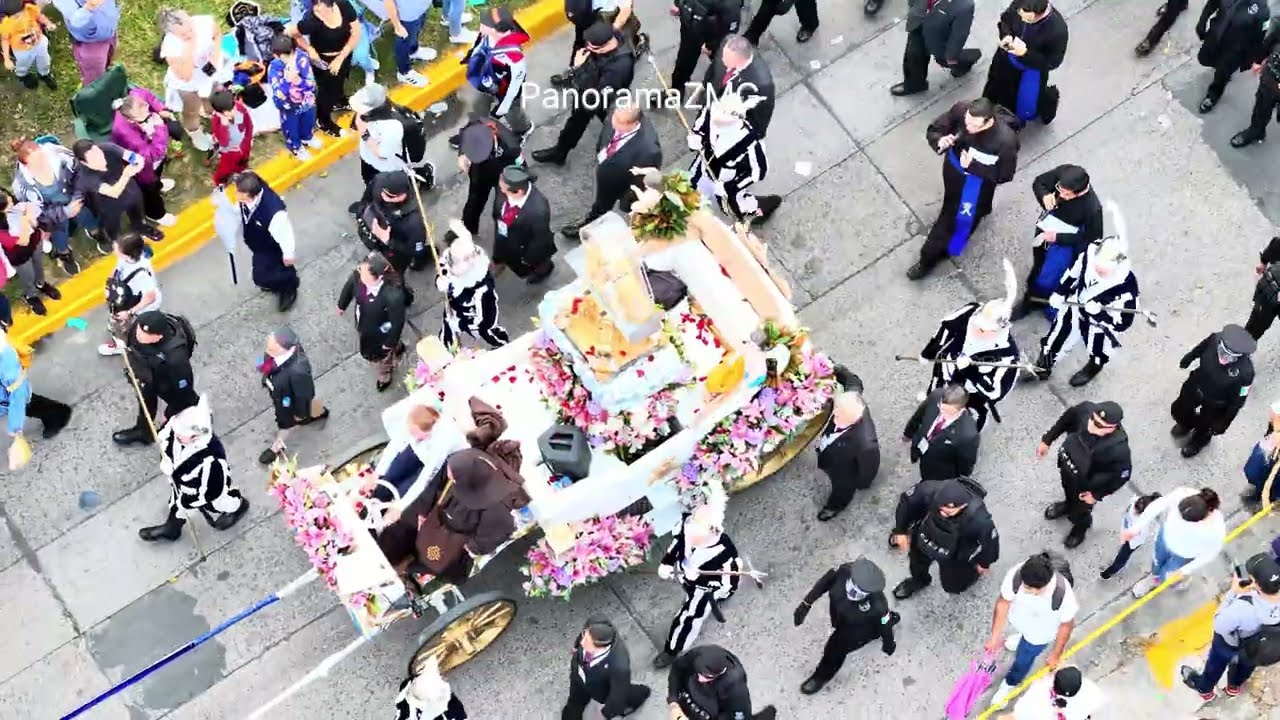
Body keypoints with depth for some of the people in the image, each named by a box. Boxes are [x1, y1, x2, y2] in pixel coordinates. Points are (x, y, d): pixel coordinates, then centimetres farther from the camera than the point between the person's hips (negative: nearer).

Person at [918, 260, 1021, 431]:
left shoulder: (1007, 354, -41)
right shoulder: (970, 312, -29)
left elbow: (995, 392, -37)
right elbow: (946, 326, -6)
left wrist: (969, 367, -46)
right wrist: (929, 353, 7)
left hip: (971, 398, -5)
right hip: (946, 375, 5)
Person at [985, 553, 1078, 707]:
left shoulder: (1063, 595, -43)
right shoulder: (1015, 575, -39)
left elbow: (1066, 625, -22)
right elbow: (1003, 603, -18)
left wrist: (1056, 654, -7)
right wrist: (995, 637, -9)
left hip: (1041, 632, -2)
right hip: (1018, 620, 2)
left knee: (1023, 659, 21)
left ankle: (1010, 684, 54)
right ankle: (1024, 640, 73)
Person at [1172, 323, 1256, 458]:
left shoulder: (1245, 371, -42)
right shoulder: (1215, 339, -34)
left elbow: (1238, 401, -23)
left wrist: (1224, 422, -10)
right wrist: (1188, 359, 15)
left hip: (1215, 404, -3)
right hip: (1195, 386, 3)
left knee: (1204, 425, 27)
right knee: (1179, 410, 29)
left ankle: (1198, 441, 64)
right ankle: (1186, 425, 67)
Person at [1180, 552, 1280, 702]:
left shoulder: (1244, 607, -48)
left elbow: (1220, 625, -28)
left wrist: (1233, 592, -24)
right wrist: (1255, 591, -18)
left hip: (1231, 643, -3)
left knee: (1217, 663, 32)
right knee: (1248, 662, 38)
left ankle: (1204, 689, 63)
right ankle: (1235, 686, 70)